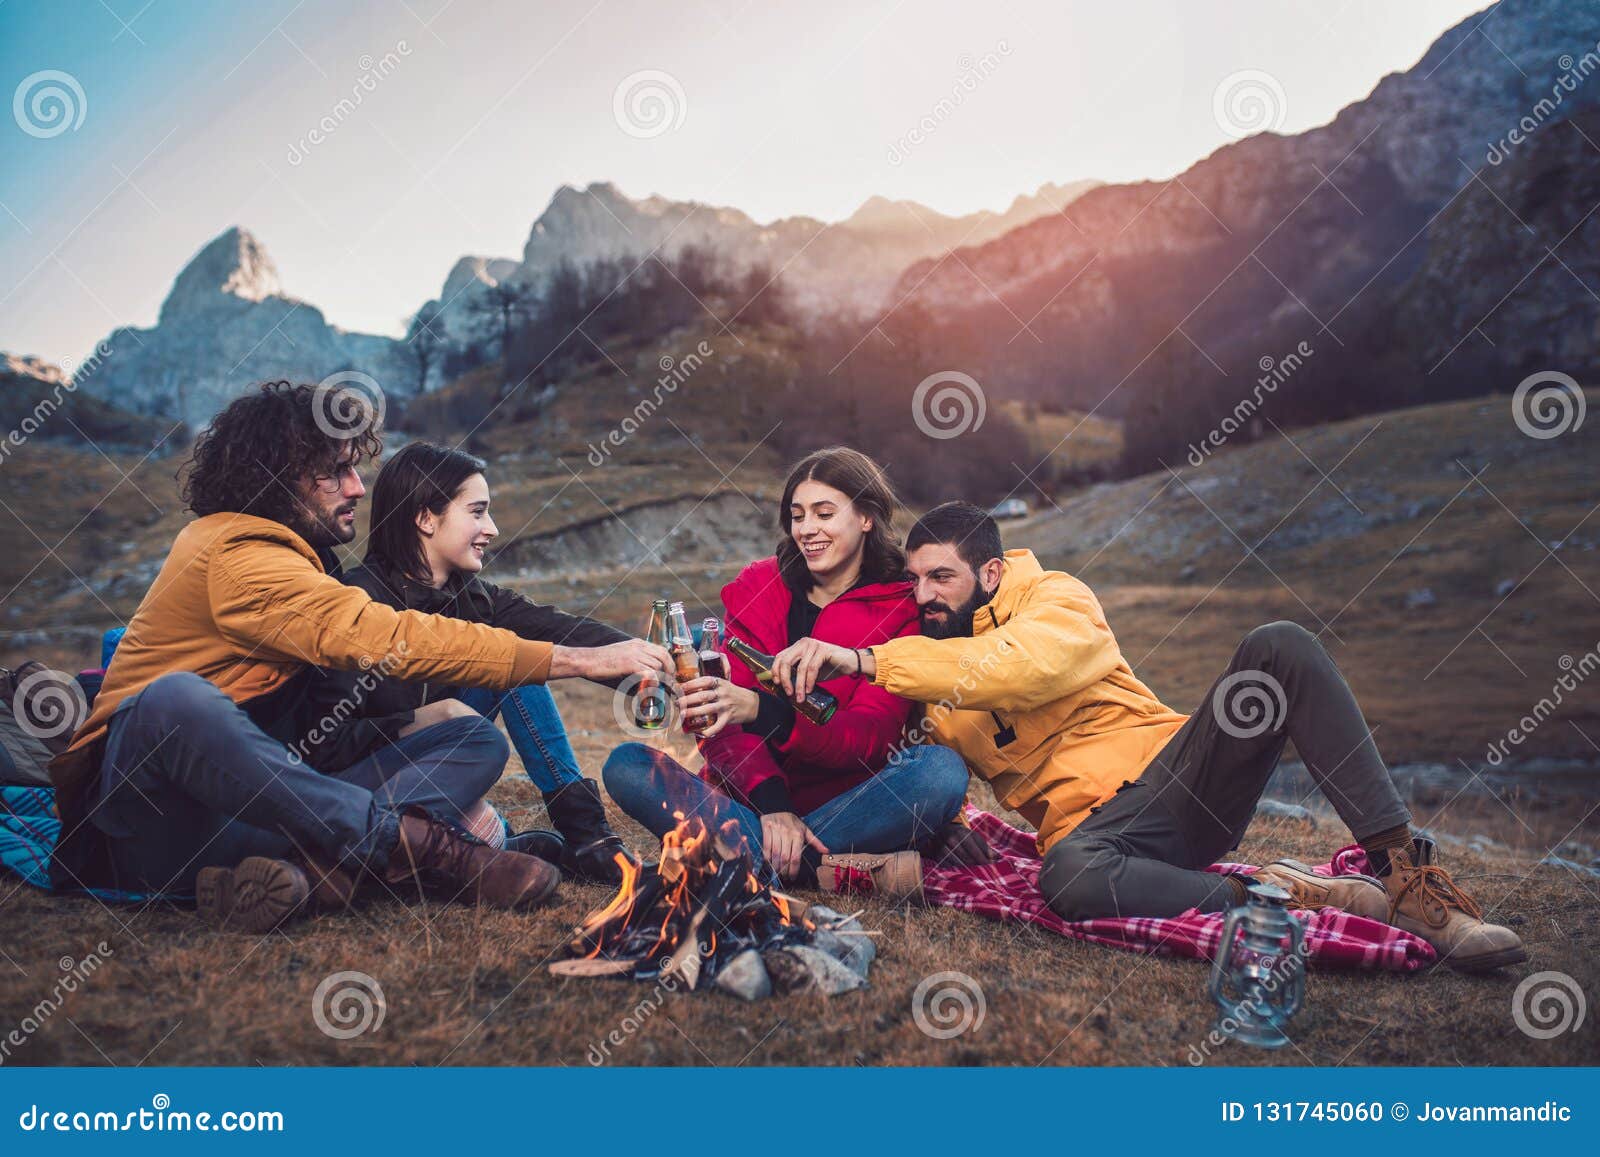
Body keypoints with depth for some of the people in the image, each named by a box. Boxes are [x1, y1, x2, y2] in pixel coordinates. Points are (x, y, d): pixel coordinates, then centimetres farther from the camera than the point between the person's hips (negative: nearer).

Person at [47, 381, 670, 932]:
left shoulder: (295, 556, 16)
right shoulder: (238, 555, -15)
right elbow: (382, 638, -27)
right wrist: (579, 660, -28)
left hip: (264, 800, 8)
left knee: (475, 741, -4)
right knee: (178, 701, -40)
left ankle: (307, 872, -32)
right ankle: (423, 843, -33)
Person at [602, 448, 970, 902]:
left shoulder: (901, 609, -1)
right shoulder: (758, 588, 7)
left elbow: (871, 733, -15)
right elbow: (724, 722, -3)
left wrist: (762, 710, -33)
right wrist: (772, 805, -22)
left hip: (849, 805, -3)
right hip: (756, 802, 3)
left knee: (942, 770, -30)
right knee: (626, 765, -21)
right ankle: (842, 871, -31)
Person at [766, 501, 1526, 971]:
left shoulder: (1056, 600, 1)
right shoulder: (923, 675, 17)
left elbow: (1017, 666, -21)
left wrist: (867, 661, -26)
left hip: (1176, 768, 0)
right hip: (1094, 825, 0)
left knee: (1280, 647, -25)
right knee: (1069, 879, -40)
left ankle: (1404, 872, -25)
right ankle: (1285, 900, -25)